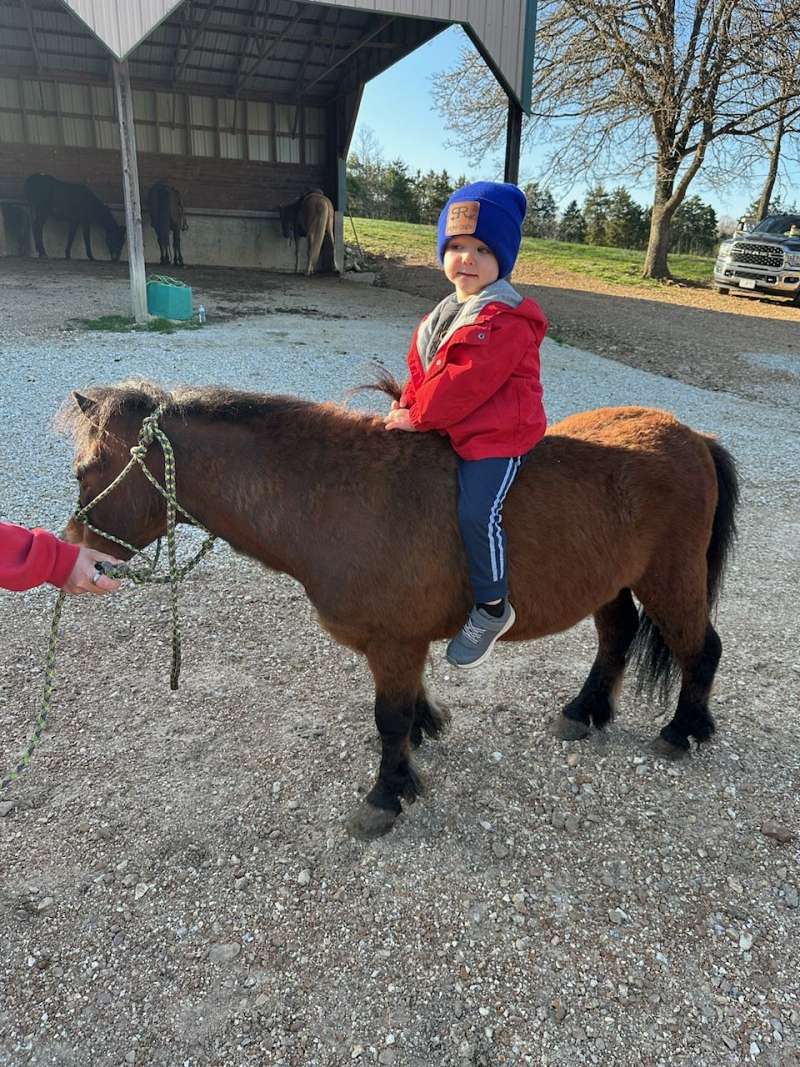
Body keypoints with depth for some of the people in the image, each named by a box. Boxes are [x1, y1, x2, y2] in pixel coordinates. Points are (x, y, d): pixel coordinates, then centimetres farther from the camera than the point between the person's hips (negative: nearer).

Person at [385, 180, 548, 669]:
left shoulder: (507, 319, -17)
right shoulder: (447, 313, 13)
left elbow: (466, 382, -23)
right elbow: (420, 367, 17)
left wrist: (417, 417, -17)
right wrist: (407, 407, -1)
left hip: (498, 436, -10)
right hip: (445, 430, 10)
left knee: (477, 511, -23)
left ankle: (492, 607, -3)